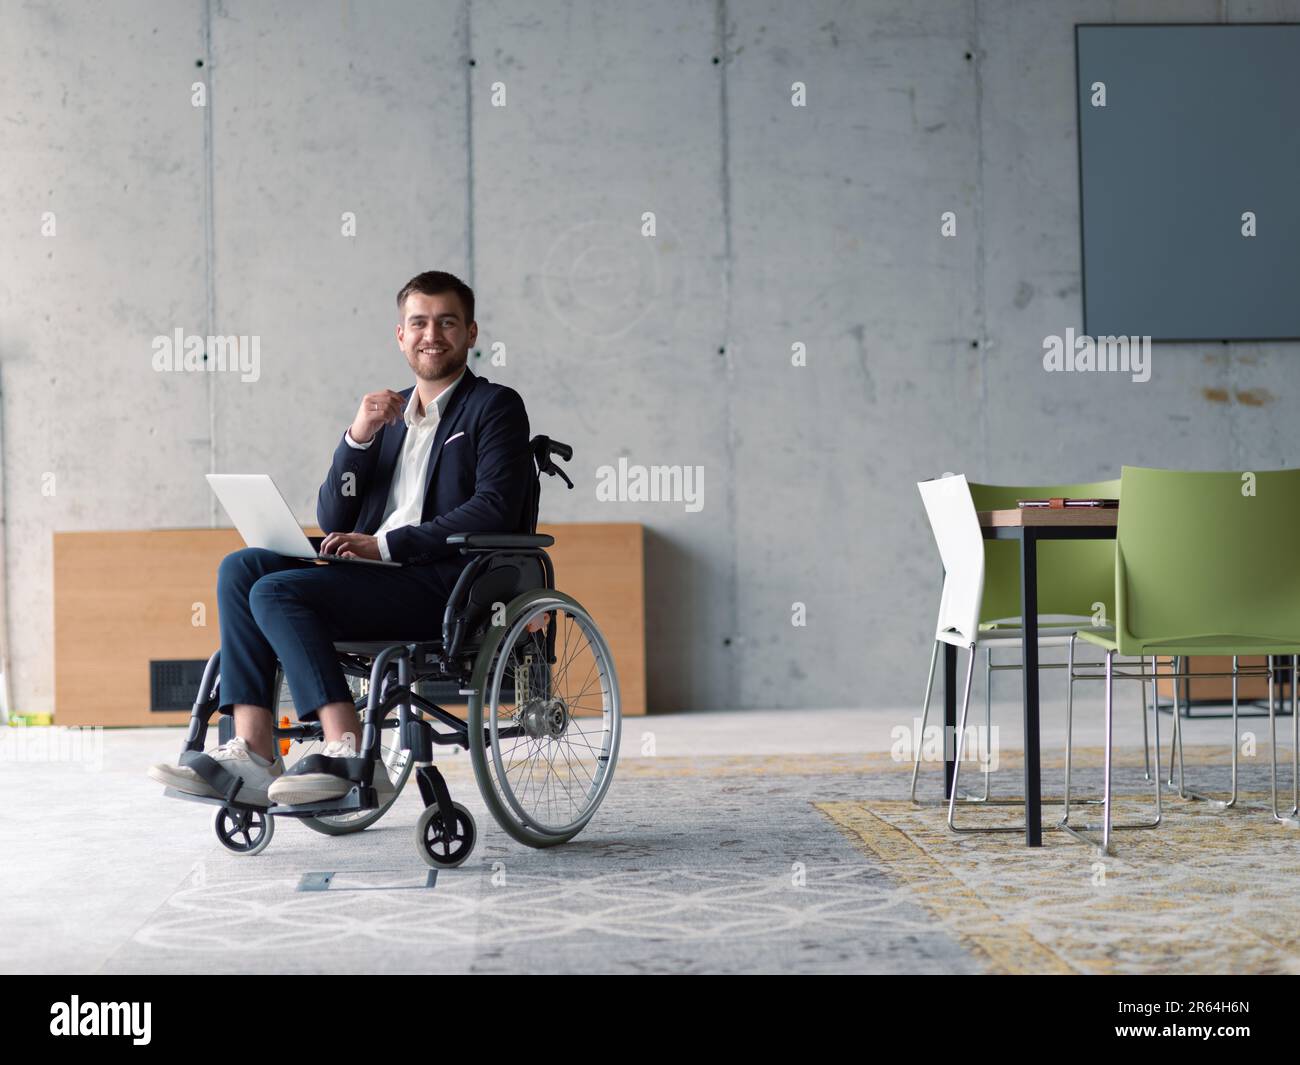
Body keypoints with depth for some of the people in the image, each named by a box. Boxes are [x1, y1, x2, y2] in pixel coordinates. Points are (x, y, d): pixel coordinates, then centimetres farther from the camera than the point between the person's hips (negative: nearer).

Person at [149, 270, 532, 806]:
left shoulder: (495, 407, 4)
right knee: (240, 568, -13)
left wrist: (384, 544, -16)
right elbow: (332, 520, 16)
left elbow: (496, 508, -12)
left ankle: (350, 756, -29)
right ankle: (252, 753, -22)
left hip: (444, 584, -7)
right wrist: (358, 437, -1)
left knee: (276, 591, -23)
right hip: (374, 575, 7)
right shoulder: (388, 413, 23)